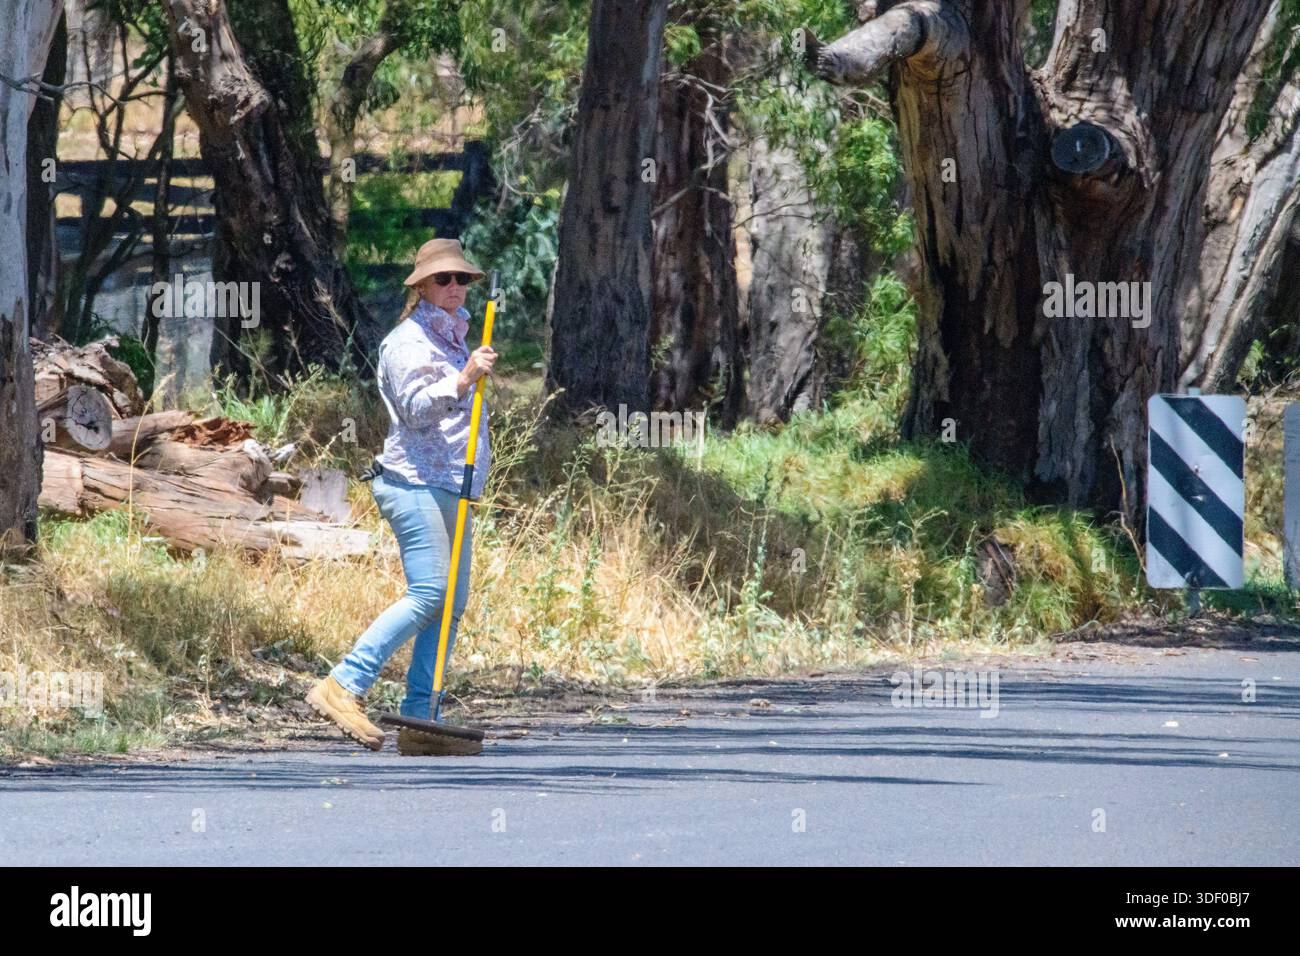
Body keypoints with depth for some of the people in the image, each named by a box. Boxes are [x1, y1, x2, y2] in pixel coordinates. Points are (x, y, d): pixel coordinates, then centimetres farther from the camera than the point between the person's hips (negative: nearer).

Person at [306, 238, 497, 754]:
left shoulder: (452, 338, 24)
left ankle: (418, 720, 2)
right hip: (415, 483, -10)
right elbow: (416, 407, -20)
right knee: (429, 594, -20)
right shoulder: (409, 341, -6)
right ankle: (341, 687, -23)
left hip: (451, 488, 10)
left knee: (452, 601, 3)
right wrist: (463, 380, -31)